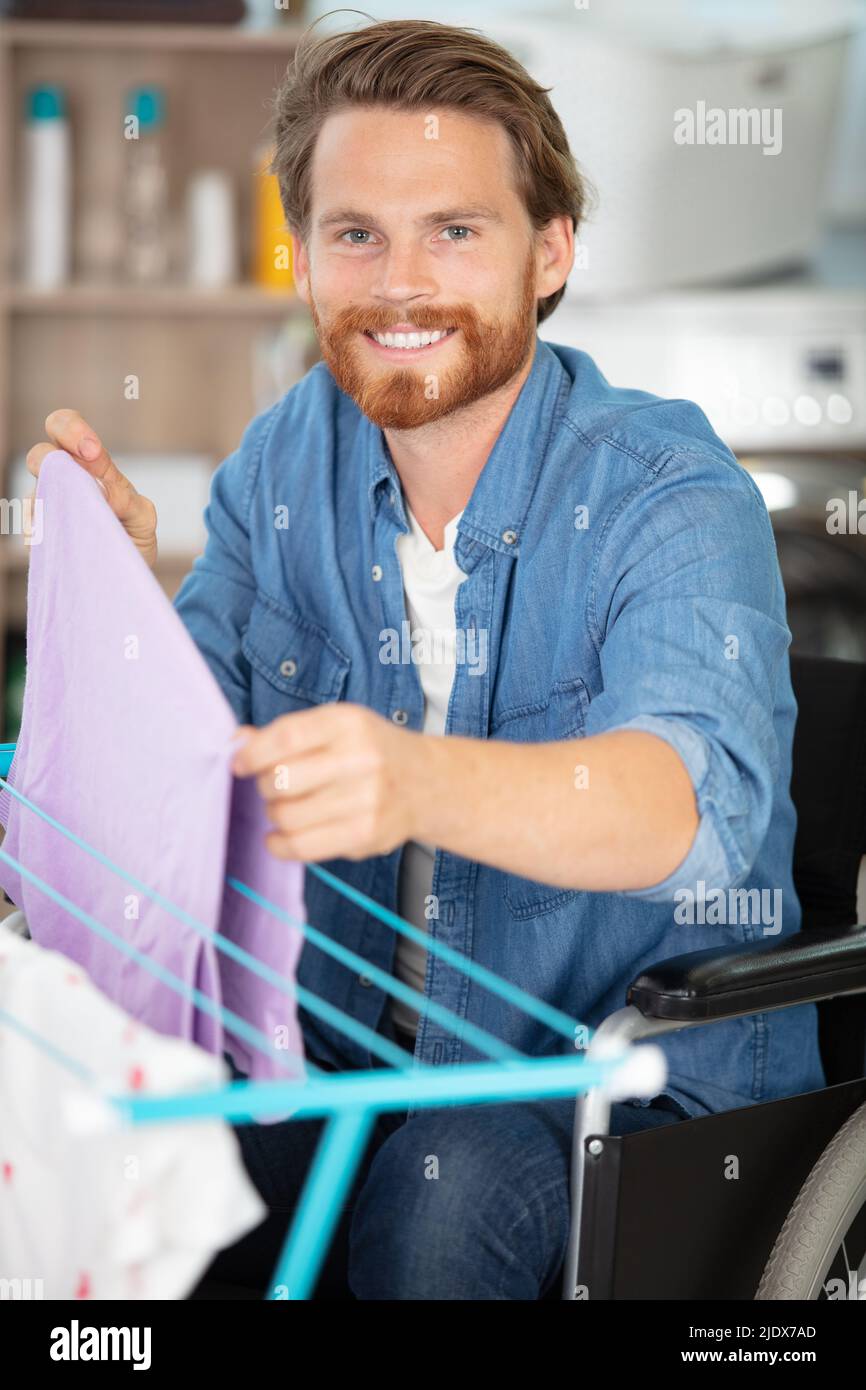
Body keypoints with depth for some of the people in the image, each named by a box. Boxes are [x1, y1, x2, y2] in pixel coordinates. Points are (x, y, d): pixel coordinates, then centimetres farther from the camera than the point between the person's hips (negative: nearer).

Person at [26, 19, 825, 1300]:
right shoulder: (286, 460, 2)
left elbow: (694, 799, -34)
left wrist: (421, 783, -54)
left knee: (440, 1198, -32)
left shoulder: (671, 498, -16)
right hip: (350, 1036, 4)